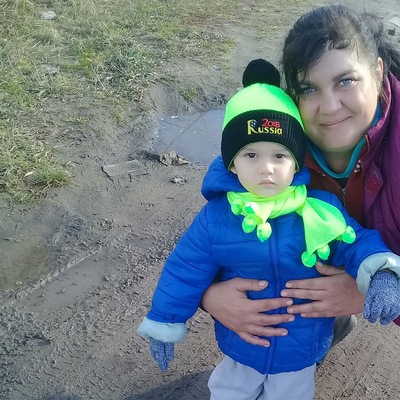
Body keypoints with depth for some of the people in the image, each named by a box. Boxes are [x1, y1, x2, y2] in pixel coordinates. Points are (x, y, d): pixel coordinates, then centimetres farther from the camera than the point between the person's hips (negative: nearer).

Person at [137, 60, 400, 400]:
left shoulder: (322, 210, -19)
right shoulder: (215, 218, -18)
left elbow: (357, 244, -11)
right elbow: (185, 271, -9)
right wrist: (164, 325, -2)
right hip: (240, 349, 1)